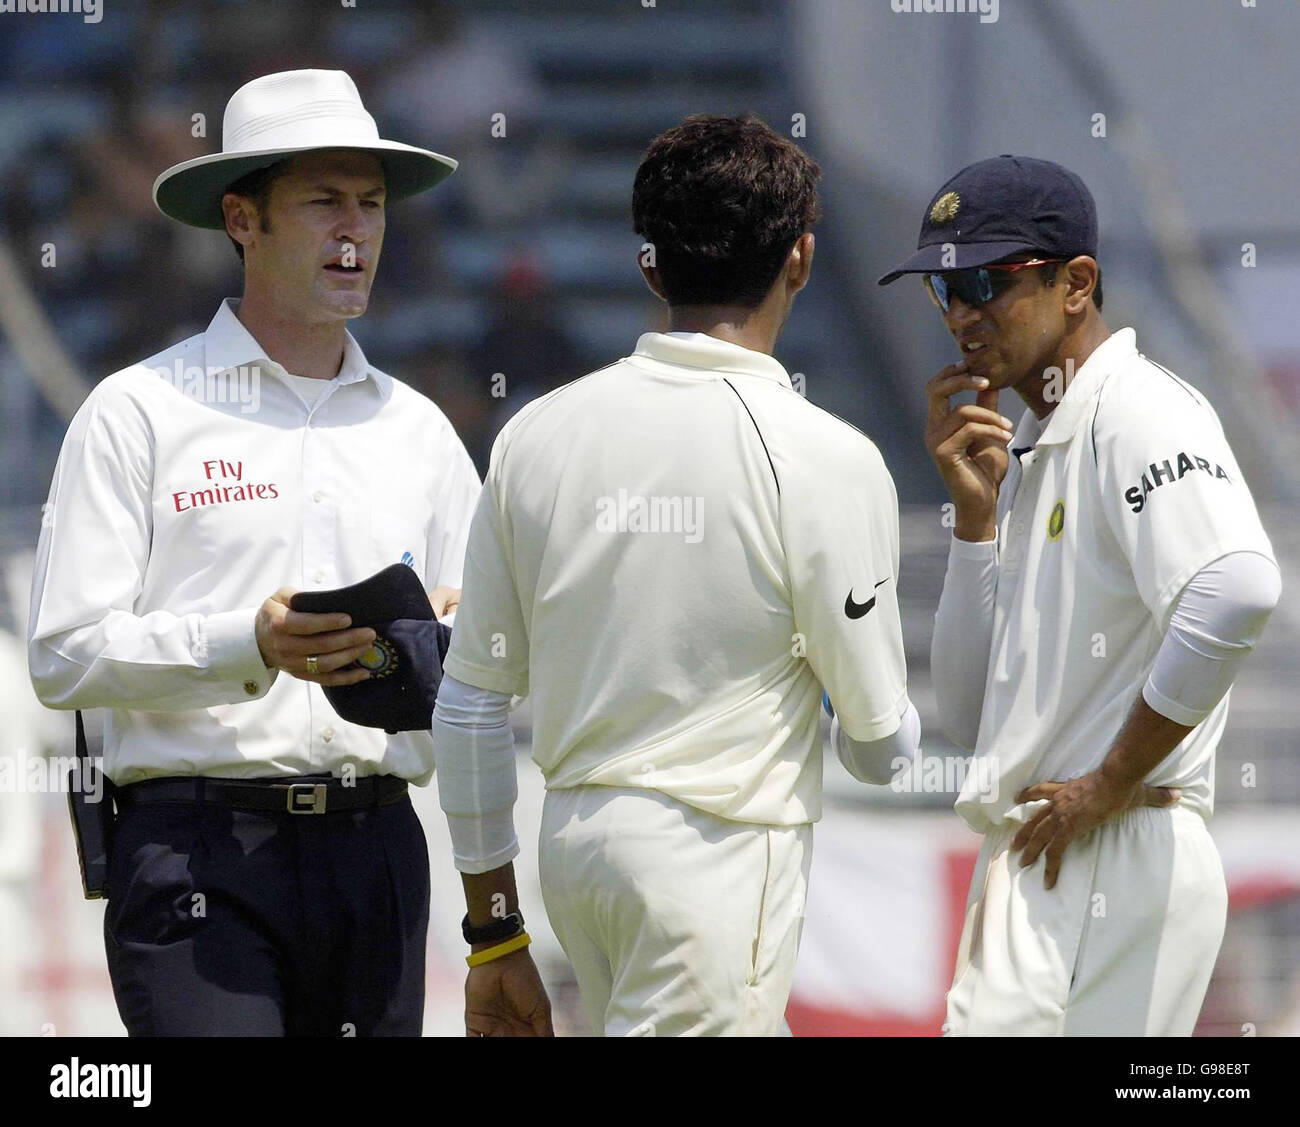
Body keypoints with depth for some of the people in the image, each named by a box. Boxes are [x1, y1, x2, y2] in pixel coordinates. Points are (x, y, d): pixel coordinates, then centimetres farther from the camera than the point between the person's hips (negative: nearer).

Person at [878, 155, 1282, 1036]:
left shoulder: (1140, 412, -9)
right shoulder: (1030, 452, 20)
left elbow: (1238, 587, -29)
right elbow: (972, 716, 17)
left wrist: (1111, 782, -20)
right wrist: (975, 513, 7)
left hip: (1114, 860, -9)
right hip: (1030, 865, 9)